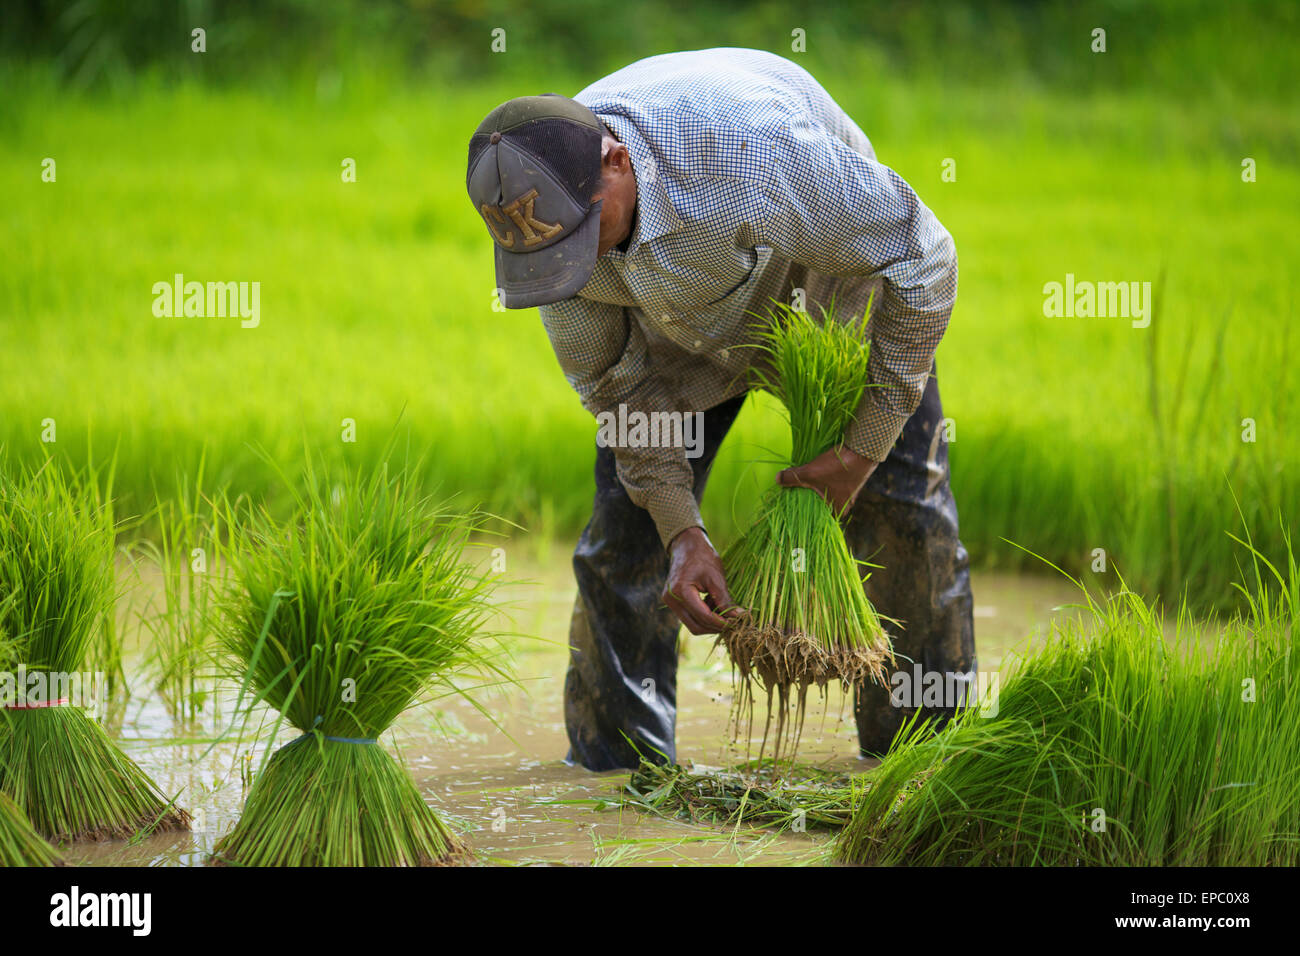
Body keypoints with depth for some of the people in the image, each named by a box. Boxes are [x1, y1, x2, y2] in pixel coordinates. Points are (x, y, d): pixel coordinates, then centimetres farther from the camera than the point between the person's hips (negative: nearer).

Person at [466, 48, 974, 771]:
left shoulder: (753, 146, -45)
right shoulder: (543, 204, -30)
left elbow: (921, 259, -31)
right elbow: (611, 381, -14)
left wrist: (866, 445, -26)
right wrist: (681, 529, -24)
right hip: (691, 326, 3)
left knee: (907, 510, -6)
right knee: (631, 514, -8)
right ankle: (617, 757, 4)